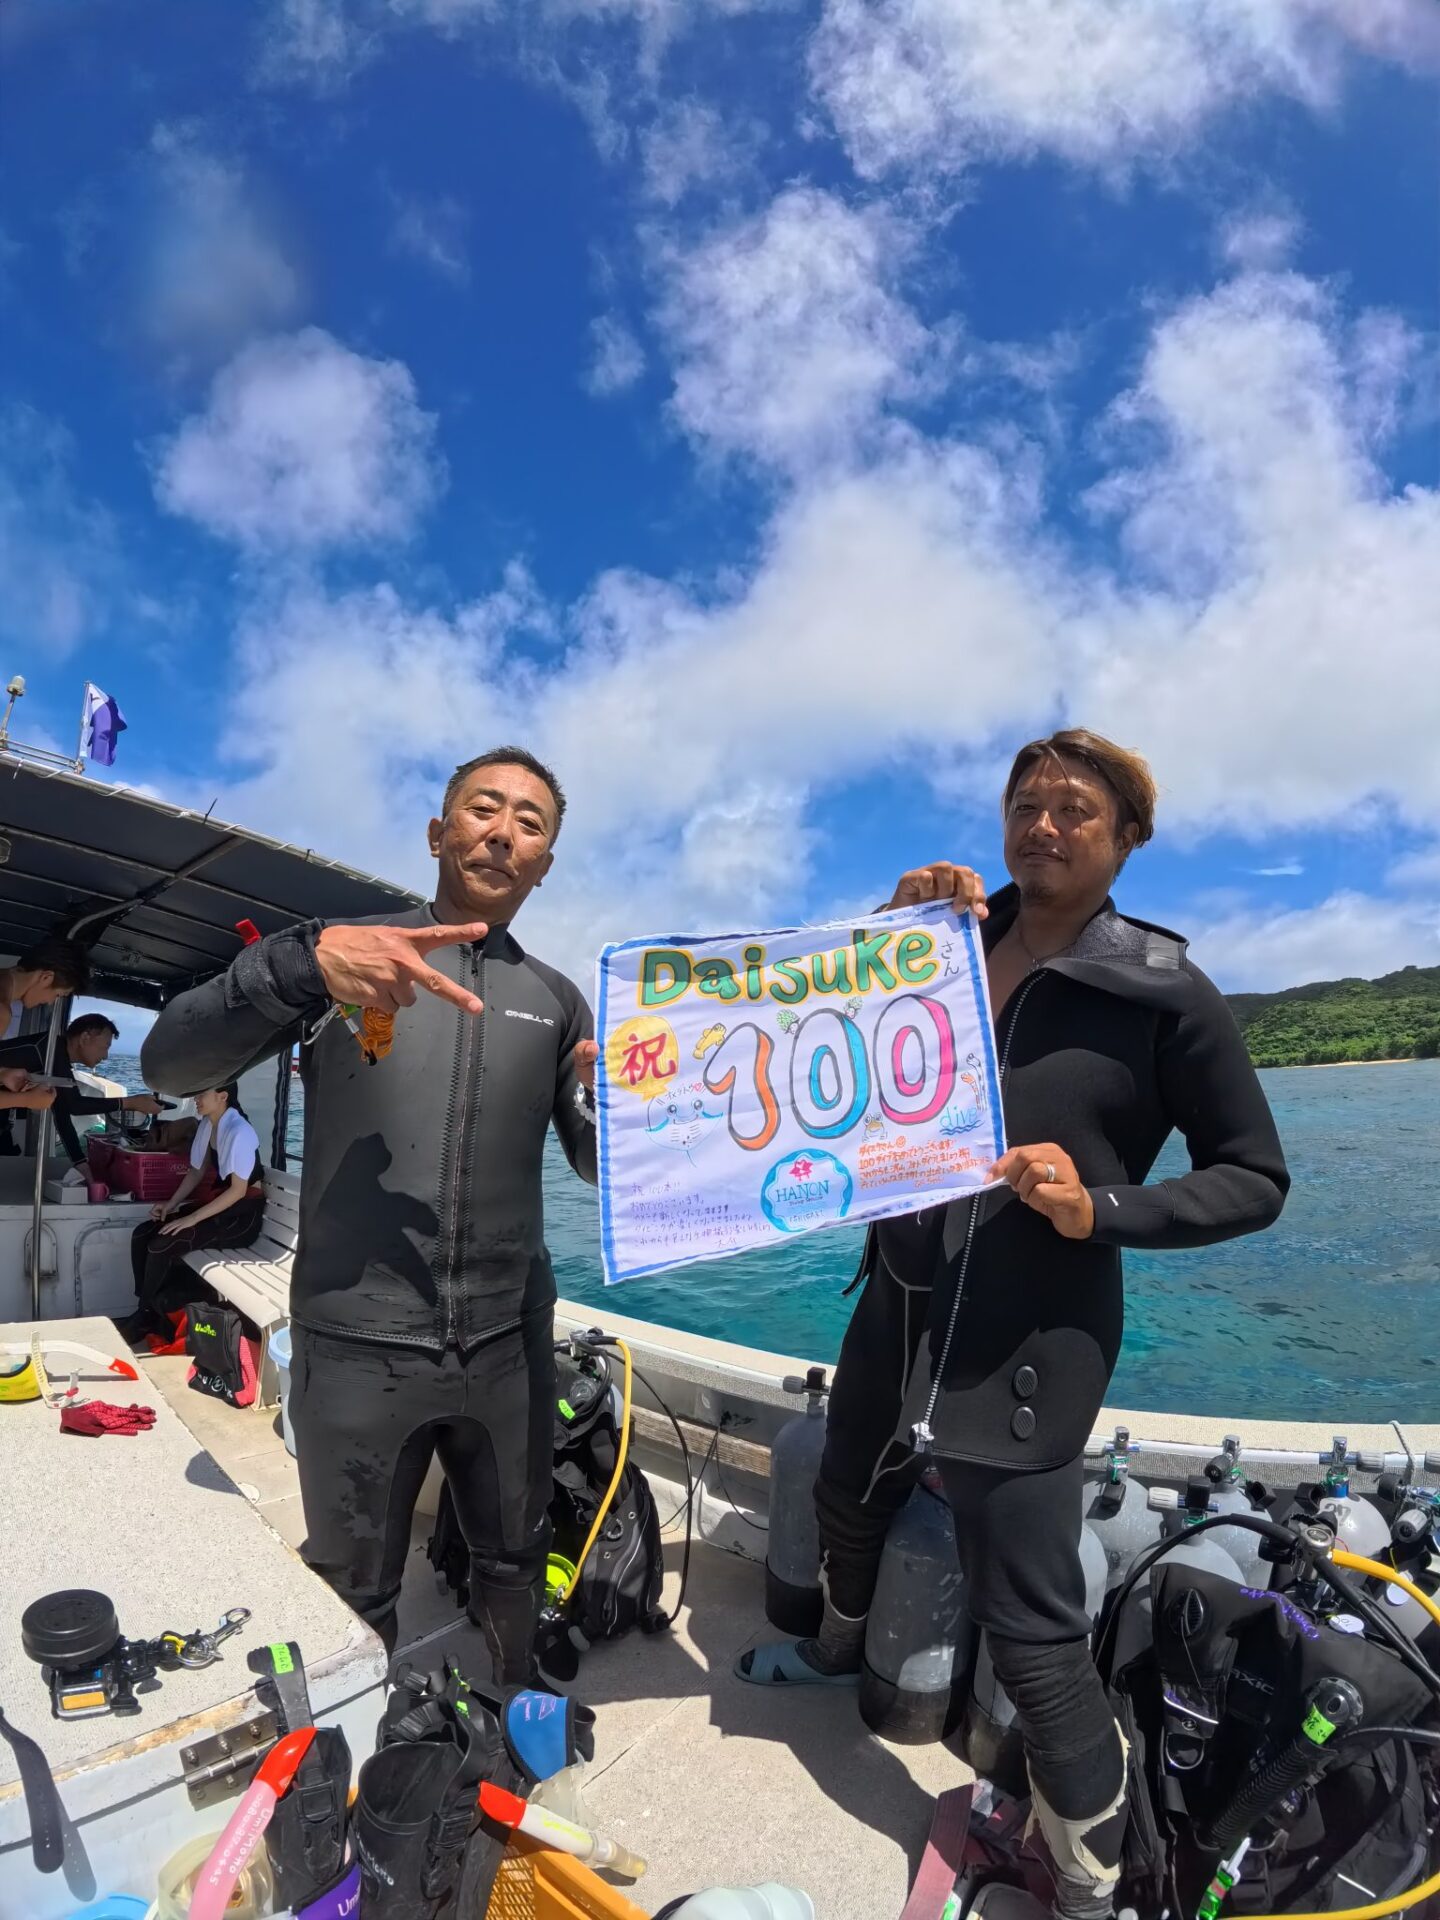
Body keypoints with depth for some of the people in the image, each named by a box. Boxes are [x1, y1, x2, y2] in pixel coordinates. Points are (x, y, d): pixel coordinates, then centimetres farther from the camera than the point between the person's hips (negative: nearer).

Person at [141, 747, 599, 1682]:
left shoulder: (558, 999, 5)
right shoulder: (347, 952, -3)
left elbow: (599, 1163, 7)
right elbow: (170, 1062, -12)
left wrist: (620, 1101, -17)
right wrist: (306, 958, -29)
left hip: (509, 1344, 3)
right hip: (359, 1344, -2)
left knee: (516, 1566, 22)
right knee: (354, 1596, 16)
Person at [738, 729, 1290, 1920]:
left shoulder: (1163, 992, -11)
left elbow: (1256, 1180, -6)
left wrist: (1103, 1209, -21)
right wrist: (889, 931, -11)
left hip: (1031, 1340, -5)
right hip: (898, 1304, 6)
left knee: (1030, 1623, 1)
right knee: (849, 1501, 27)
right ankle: (840, 1651, 59)